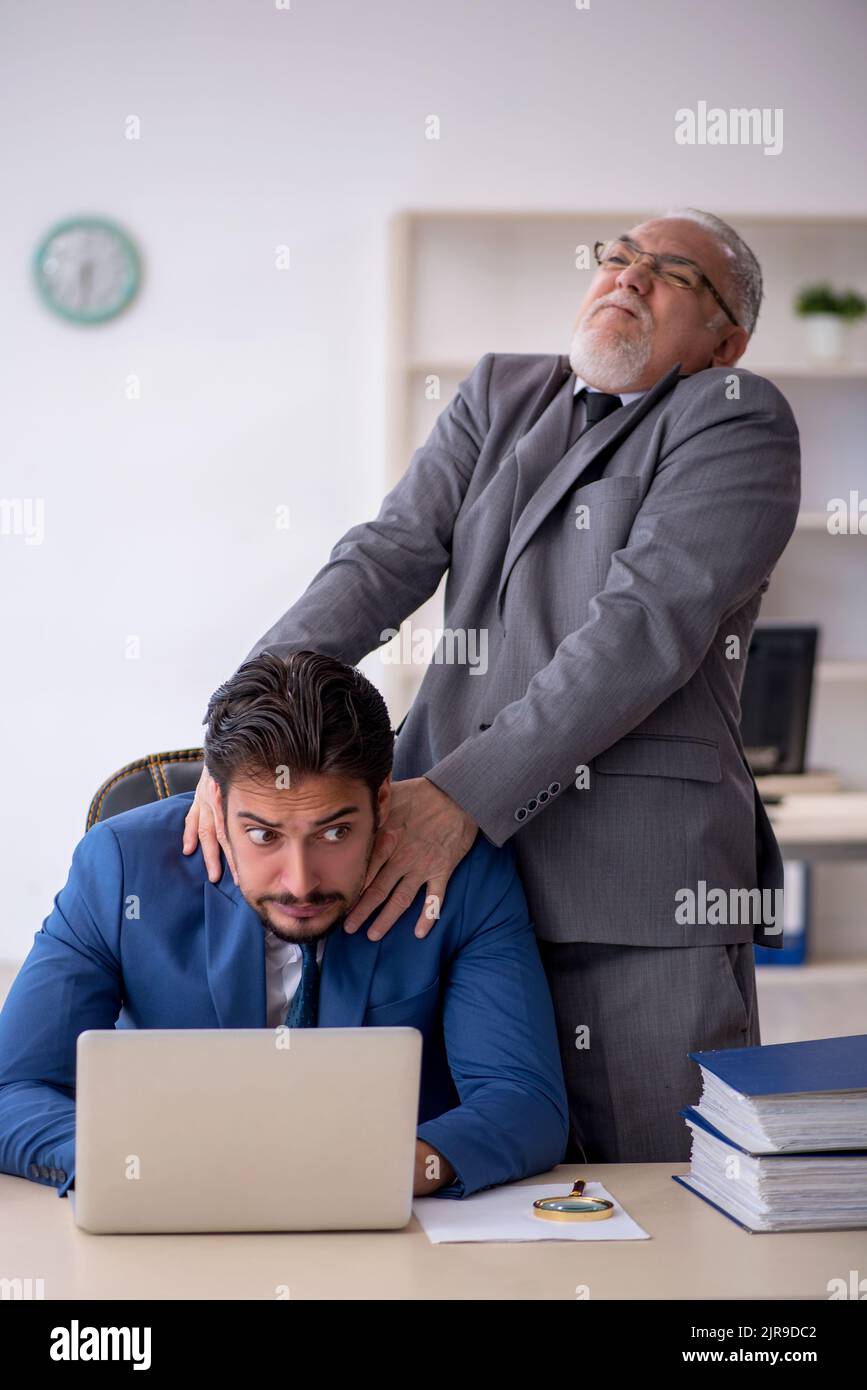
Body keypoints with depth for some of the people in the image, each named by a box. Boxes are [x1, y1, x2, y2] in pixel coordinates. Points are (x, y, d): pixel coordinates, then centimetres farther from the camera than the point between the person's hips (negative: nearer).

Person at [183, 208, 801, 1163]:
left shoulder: (738, 420, 1)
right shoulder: (500, 396, 18)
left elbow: (648, 625, -12)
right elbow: (387, 556, 4)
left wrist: (463, 796, -19)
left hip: (643, 905, -4)